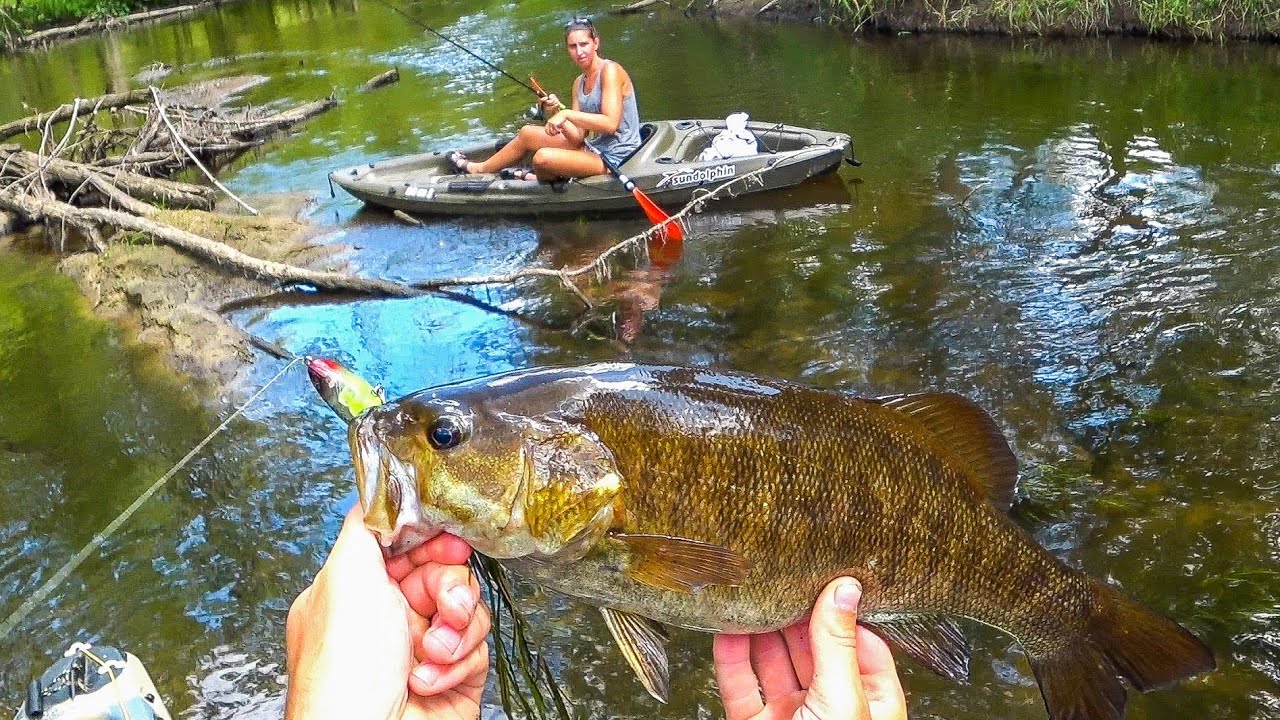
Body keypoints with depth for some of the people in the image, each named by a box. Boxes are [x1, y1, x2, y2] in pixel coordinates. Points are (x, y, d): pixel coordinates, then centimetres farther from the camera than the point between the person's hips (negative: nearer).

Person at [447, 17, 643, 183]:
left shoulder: (609, 70, -14)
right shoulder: (579, 83, 11)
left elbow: (611, 124, -27)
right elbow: (578, 137, 3)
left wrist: (568, 114, -26)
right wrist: (557, 112, -13)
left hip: (613, 159, -9)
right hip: (593, 148, 9)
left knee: (543, 157, -26)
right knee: (527, 133, 10)